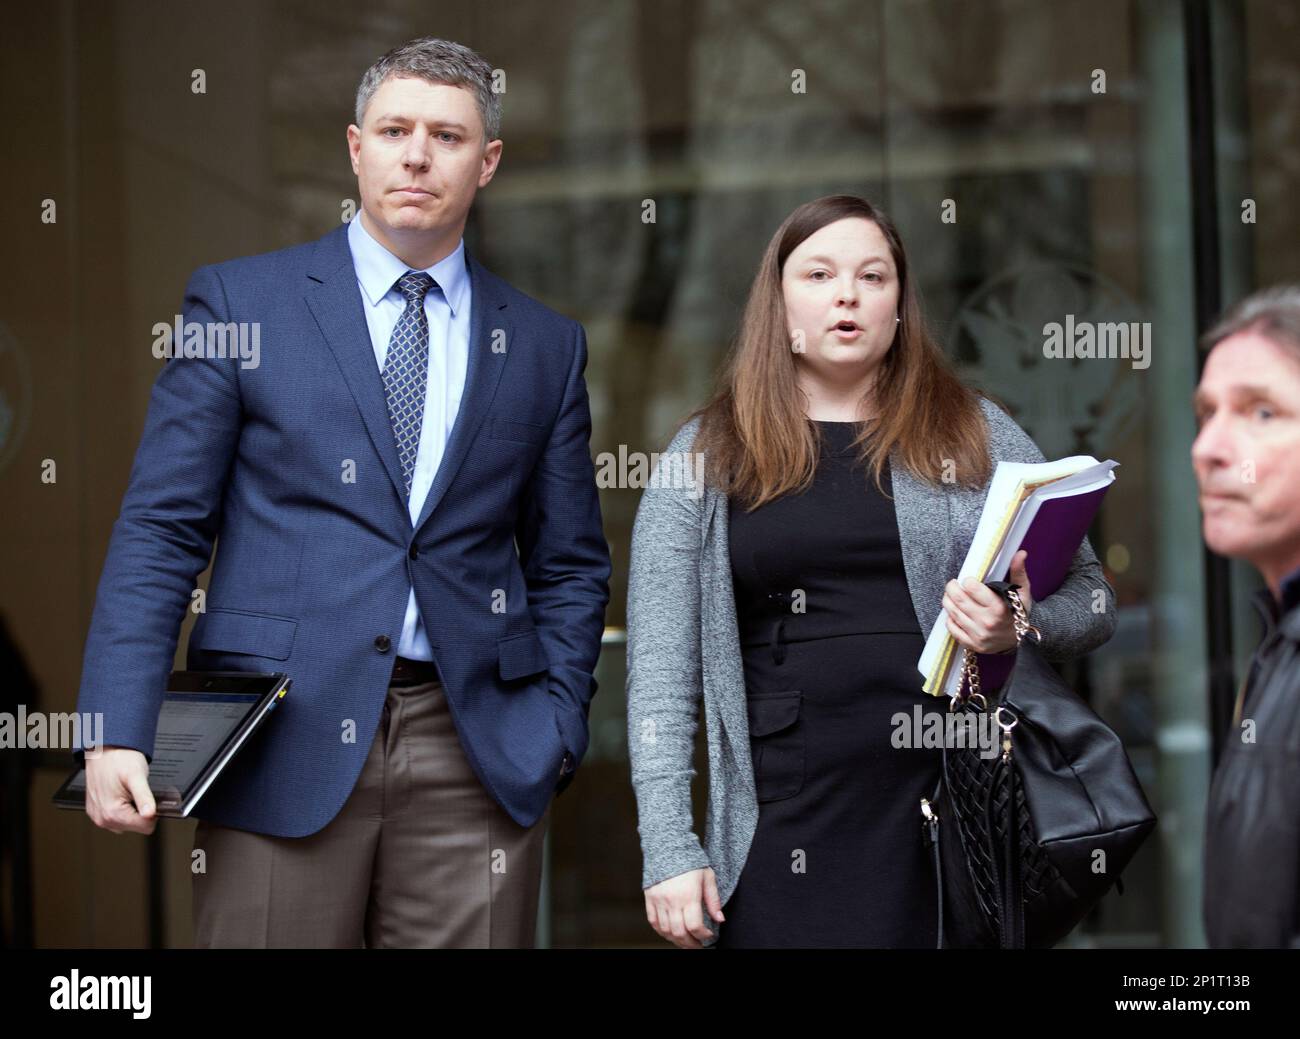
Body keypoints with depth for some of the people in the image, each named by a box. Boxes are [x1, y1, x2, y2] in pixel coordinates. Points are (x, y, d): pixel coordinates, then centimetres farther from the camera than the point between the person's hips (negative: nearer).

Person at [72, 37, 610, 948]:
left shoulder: (544, 345, 12)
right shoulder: (238, 302, 5)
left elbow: (570, 566, 15)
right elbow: (161, 530, 0)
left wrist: (558, 728, 2)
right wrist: (120, 733, -9)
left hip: (479, 756, 2)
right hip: (284, 746, -2)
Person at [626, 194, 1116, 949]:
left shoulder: (976, 435, 9)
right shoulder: (705, 458, 8)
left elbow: (1094, 597, 10)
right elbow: (661, 672, 3)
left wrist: (1022, 628, -12)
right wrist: (669, 849, -5)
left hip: (957, 824, 1)